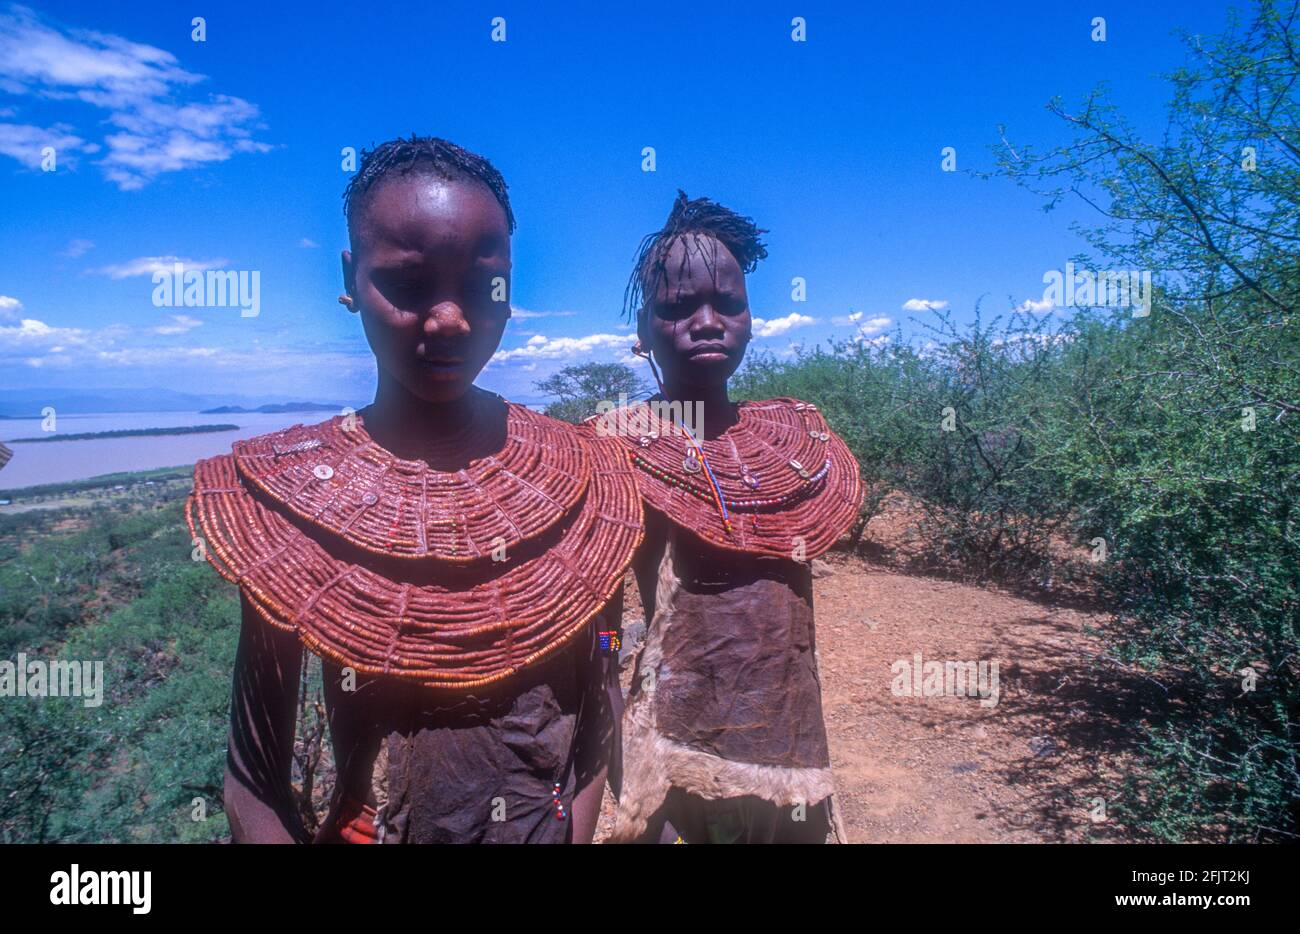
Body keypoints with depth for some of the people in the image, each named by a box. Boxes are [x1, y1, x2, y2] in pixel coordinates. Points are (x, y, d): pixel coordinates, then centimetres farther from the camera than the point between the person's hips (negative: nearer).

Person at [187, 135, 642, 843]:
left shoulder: (580, 480, -11)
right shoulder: (284, 493, -15)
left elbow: (592, 732, -6)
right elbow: (255, 783, -9)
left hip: (552, 827, 2)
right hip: (367, 826, -1)